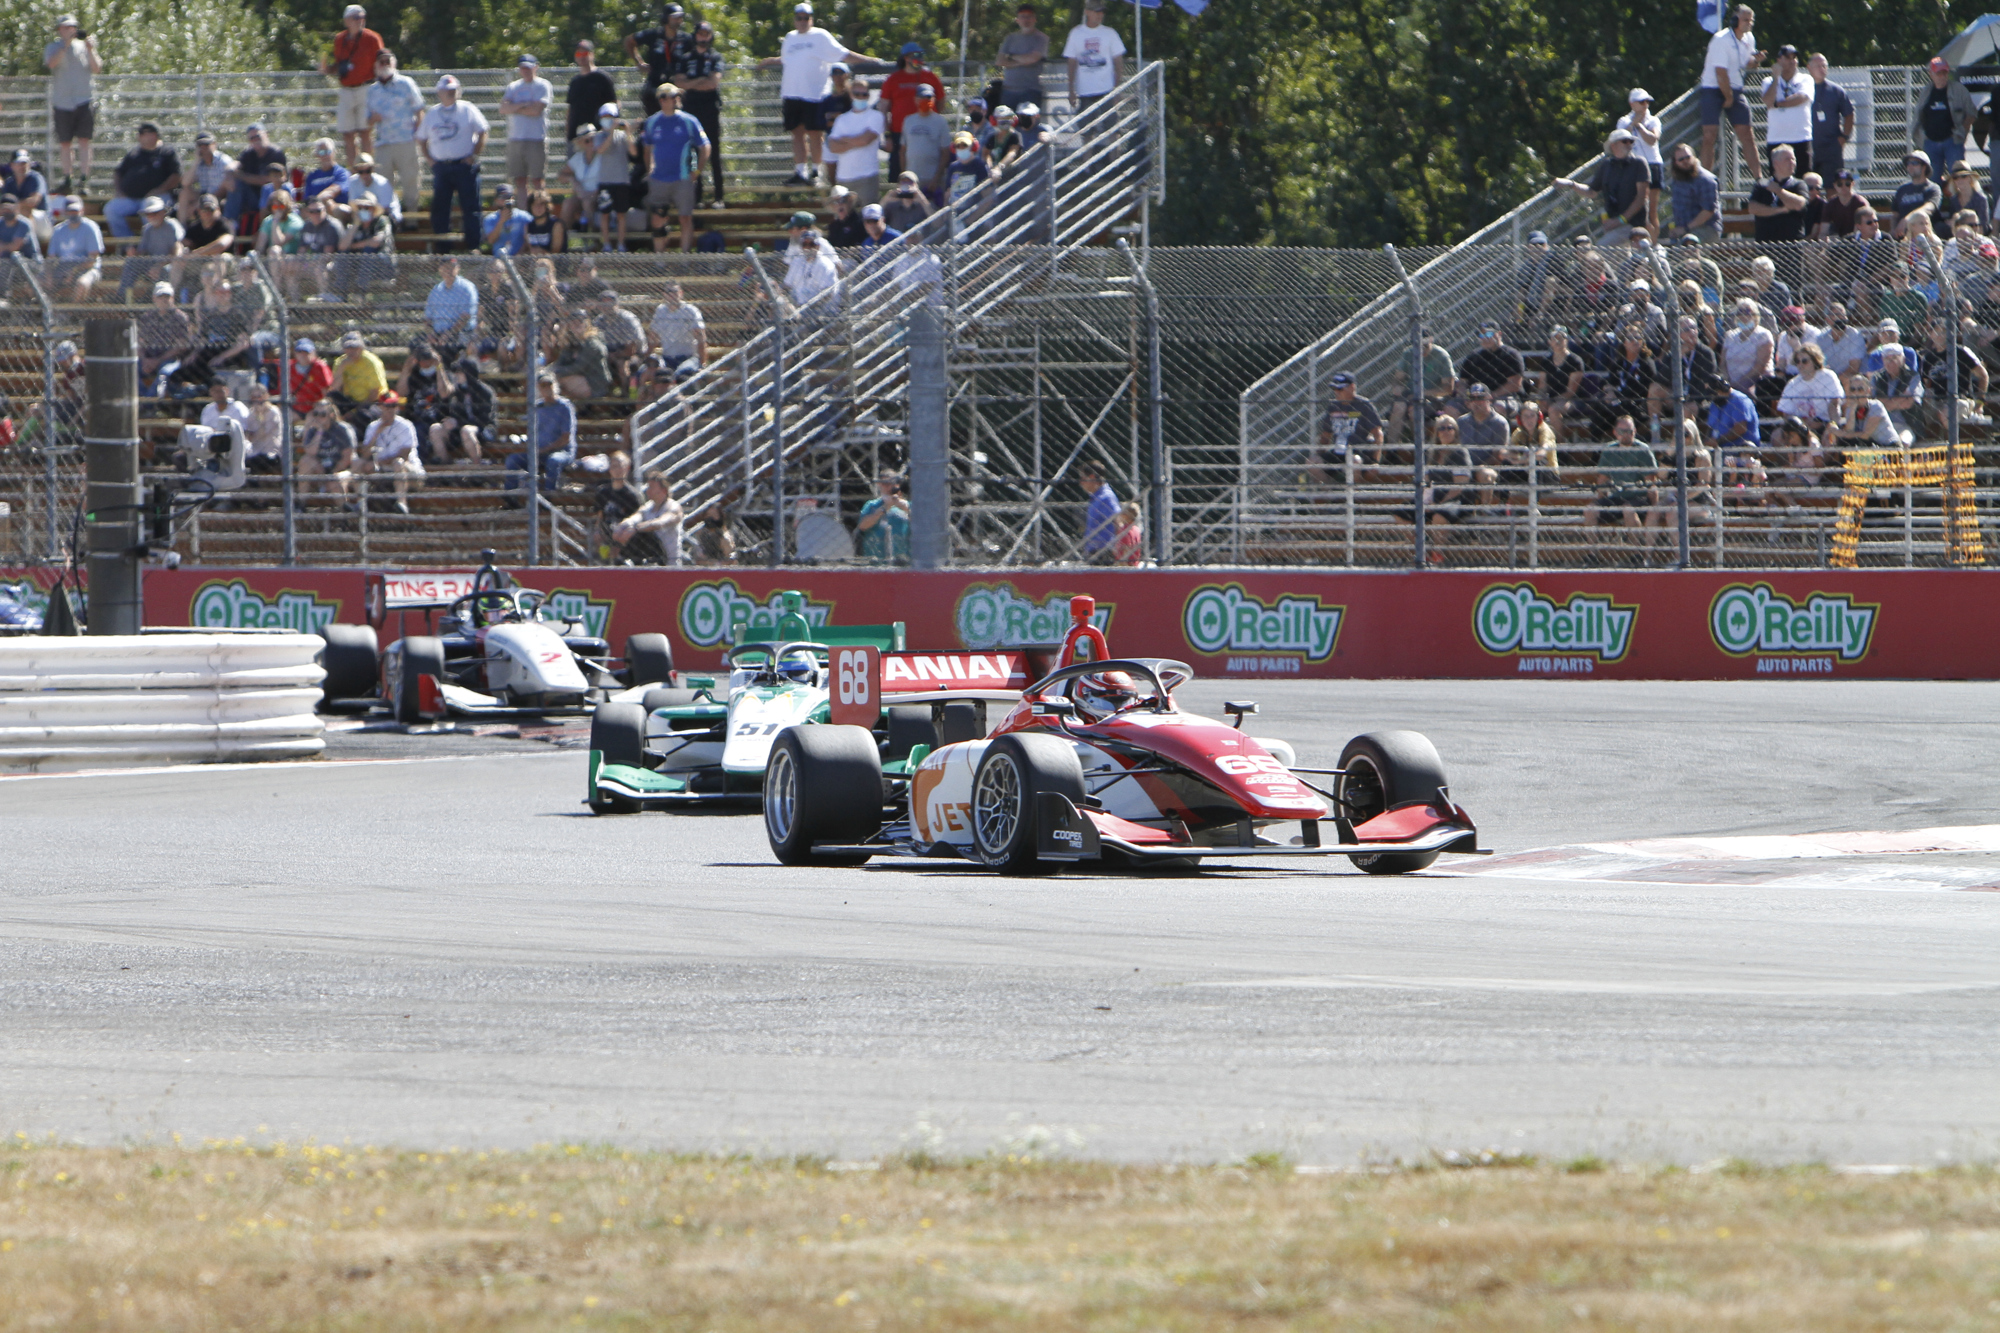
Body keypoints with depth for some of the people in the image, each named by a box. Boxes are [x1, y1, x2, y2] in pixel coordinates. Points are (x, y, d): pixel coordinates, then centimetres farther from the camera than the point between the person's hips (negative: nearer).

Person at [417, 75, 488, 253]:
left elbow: (482, 133, 2)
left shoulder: (467, 110, 3)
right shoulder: (432, 114, 12)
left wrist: (474, 155, -6)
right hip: (440, 168, 3)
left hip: (464, 165, -3)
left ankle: (473, 246, -1)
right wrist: (429, 159, 6)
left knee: (470, 208, -5)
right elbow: (421, 140, 19)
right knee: (439, 208, 2)